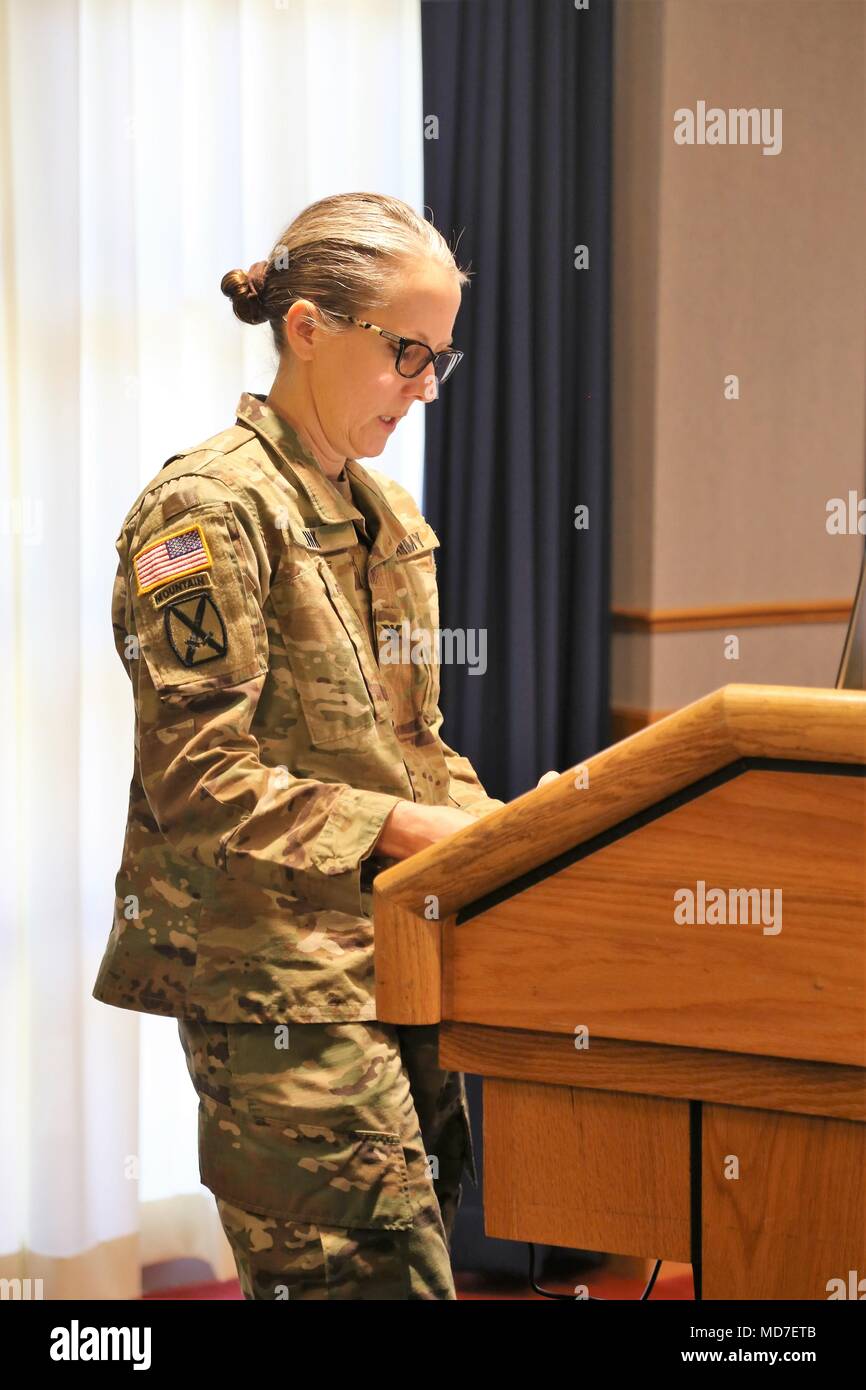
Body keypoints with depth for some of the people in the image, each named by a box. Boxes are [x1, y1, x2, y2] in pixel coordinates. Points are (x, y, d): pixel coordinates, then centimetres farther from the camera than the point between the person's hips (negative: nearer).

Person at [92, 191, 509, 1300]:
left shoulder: (387, 513, 16)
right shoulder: (210, 509, -10)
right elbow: (192, 776, -16)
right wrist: (406, 829, -18)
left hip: (393, 955, 8)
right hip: (274, 978, -8)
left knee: (419, 1238, 8)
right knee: (379, 1273, -12)